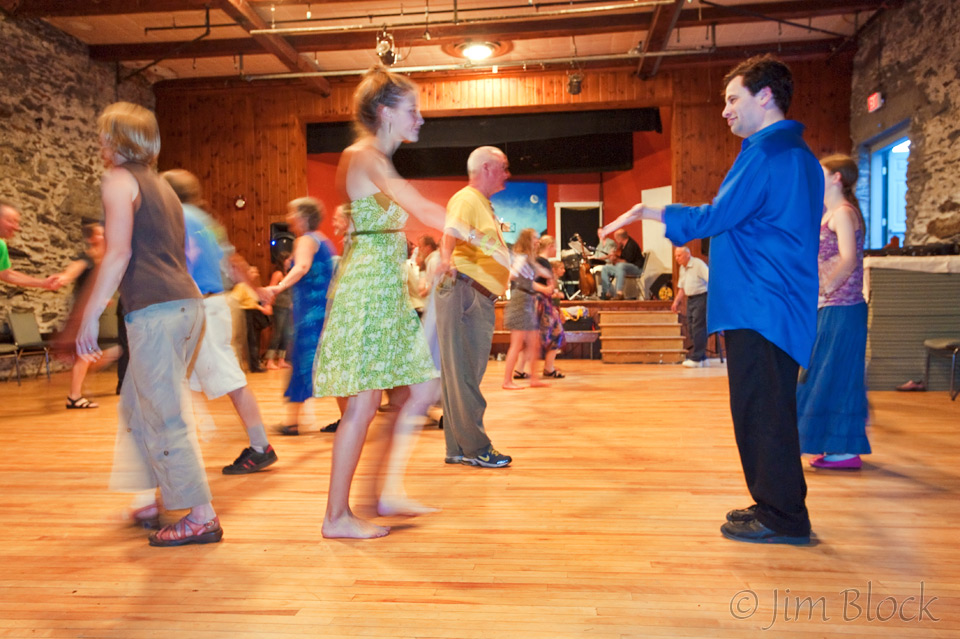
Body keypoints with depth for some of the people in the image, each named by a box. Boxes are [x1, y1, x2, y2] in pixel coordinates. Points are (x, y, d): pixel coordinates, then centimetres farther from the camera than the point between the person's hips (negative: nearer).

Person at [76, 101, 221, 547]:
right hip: (186, 304, 9)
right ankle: (148, 500, 26)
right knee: (136, 406, 19)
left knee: (163, 417, -4)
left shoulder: (119, 180, -1)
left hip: (155, 310, -9)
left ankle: (201, 517, 0)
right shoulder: (160, 184, 24)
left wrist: (90, 316, -12)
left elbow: (118, 252, -13)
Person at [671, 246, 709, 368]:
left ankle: (696, 359, -9)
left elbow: (710, 279, -18)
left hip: (701, 297, -9)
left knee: (698, 328, -10)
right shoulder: (682, 268, 16)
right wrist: (676, 302, 15)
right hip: (690, 299, 9)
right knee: (691, 329, 7)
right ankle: (702, 357, 15)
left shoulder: (698, 264, -10)